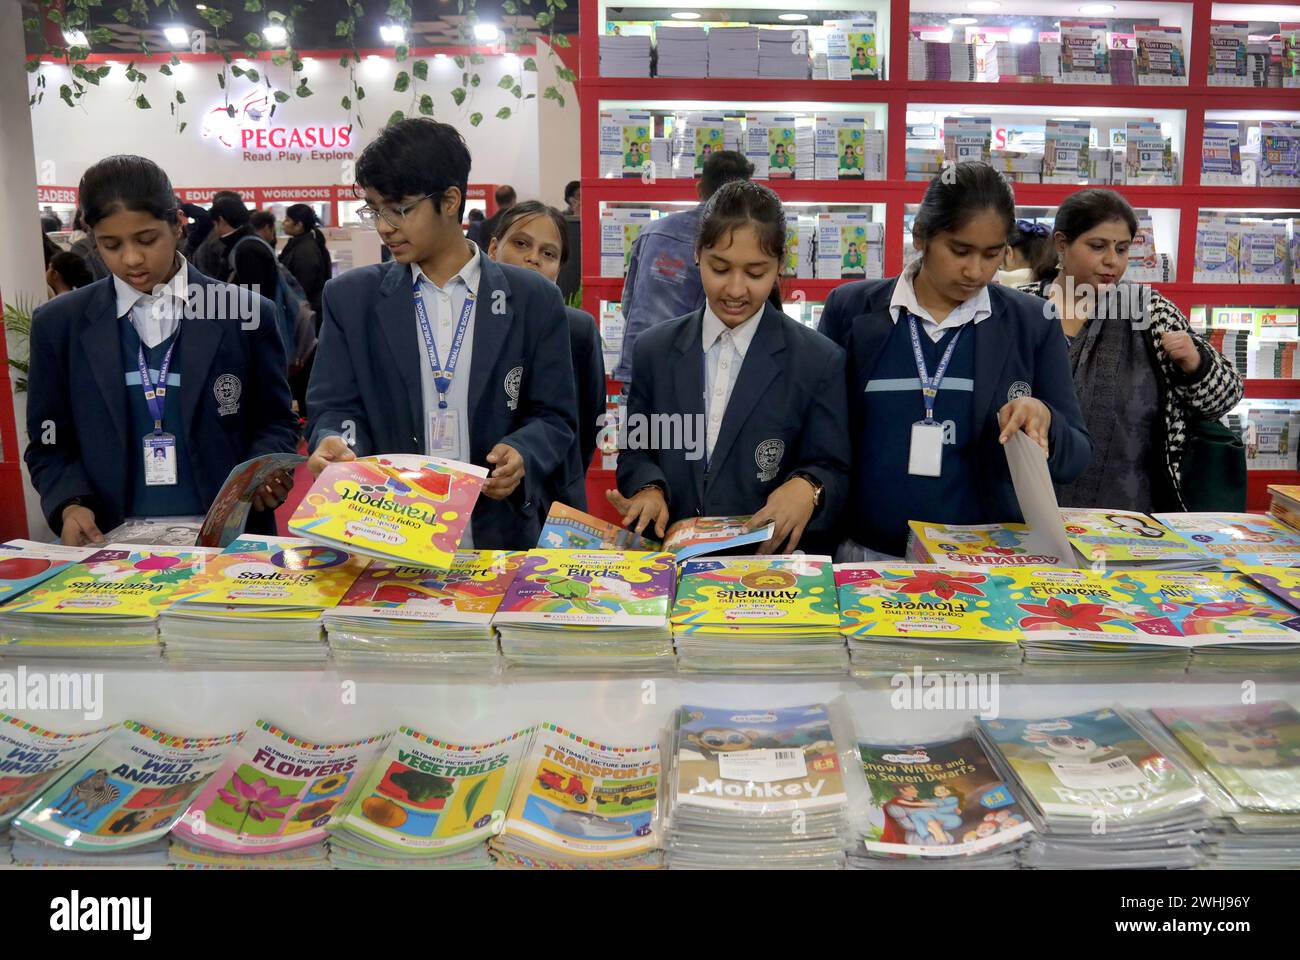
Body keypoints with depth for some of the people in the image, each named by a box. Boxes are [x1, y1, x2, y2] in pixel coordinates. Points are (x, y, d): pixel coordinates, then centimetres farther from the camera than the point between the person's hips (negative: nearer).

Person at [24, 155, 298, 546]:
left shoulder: (245, 313, 3)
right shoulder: (58, 324, 8)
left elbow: (273, 422, 9)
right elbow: (50, 444, 11)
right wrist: (70, 504, -7)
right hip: (113, 540, 2)